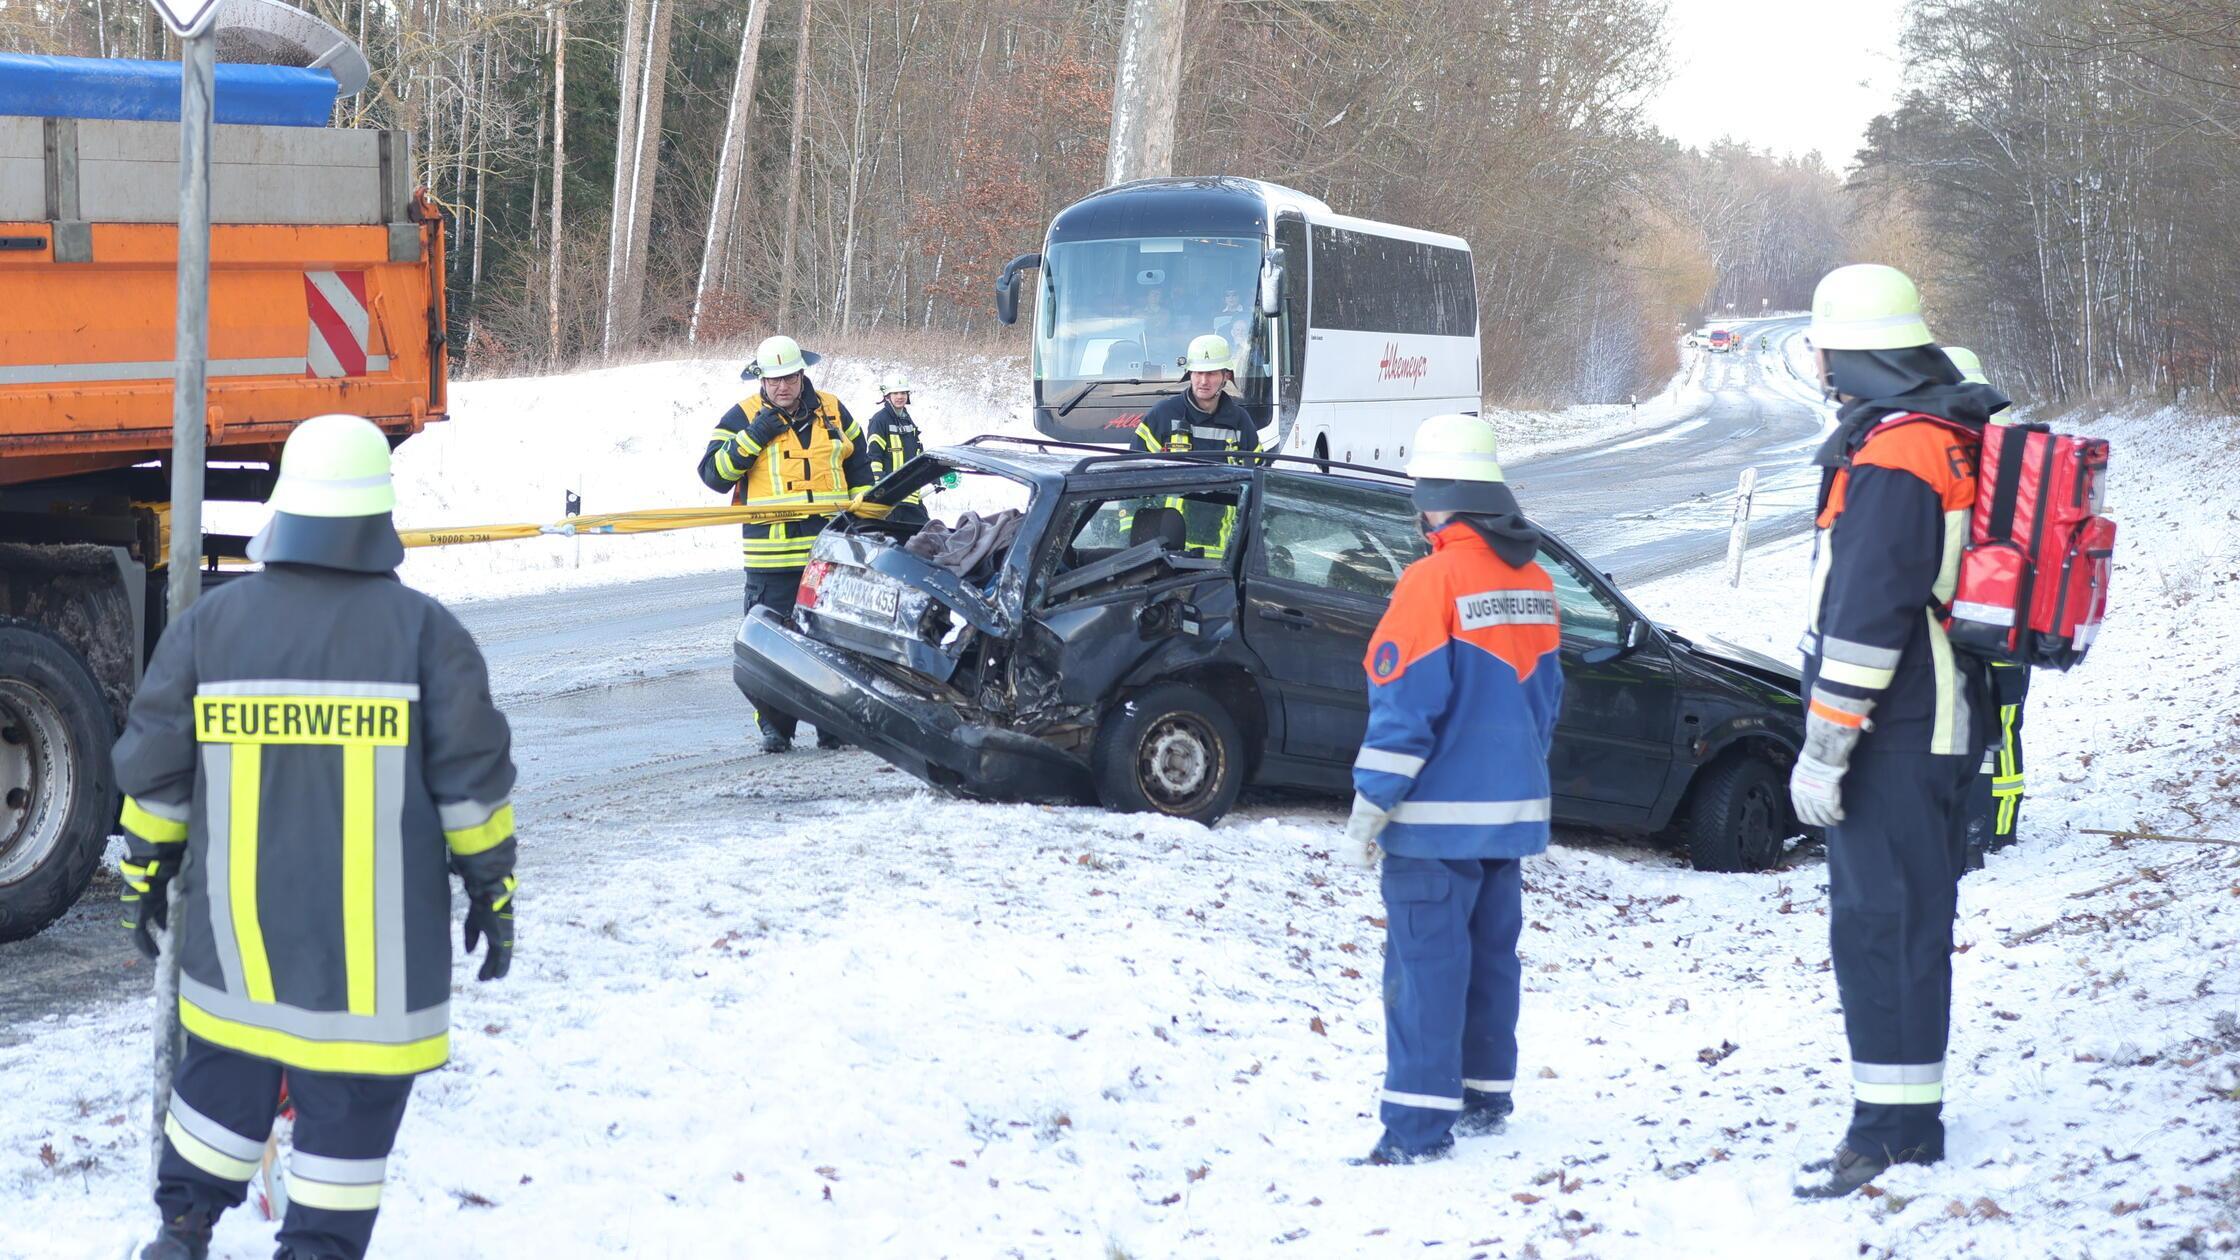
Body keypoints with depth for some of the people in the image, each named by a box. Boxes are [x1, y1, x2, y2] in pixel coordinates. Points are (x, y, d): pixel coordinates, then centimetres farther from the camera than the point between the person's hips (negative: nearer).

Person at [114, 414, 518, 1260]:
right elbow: (473, 778, -5)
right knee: (352, 1096, 6)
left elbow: (153, 768, 5)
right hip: (375, 937, -3)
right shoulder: (422, 630, -8)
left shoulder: (211, 623, -1)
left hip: (237, 922, 4)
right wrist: (492, 890, 4)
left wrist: (147, 872, 17)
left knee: (225, 1066, 20)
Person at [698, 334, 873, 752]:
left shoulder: (833, 412, 10)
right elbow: (714, 474, -6)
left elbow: (859, 467, 22)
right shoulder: (743, 417, 1)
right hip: (771, 557, -2)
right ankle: (774, 725, 8)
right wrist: (753, 437, -15)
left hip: (831, 551, 3)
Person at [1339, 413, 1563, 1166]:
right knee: (1490, 953, 16)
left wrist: (1368, 810, -14)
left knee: (1426, 962, -6)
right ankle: (1485, 1097, 25)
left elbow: (1404, 705, -17)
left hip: (1439, 817, -8)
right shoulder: (1534, 582, 8)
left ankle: (1419, 1125, -8)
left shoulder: (1434, 581, -15)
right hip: (1512, 808, 8)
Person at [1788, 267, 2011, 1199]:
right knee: (1912, 919, 15)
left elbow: (1867, 615, -22)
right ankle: (1912, 1121, 23)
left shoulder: (1889, 457, -18)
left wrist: (1825, 745, -19)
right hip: (1943, 727, 10)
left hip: (1892, 736, -10)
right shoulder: (1960, 435, 14)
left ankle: (1889, 1130, -4)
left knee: (1877, 922, -7)